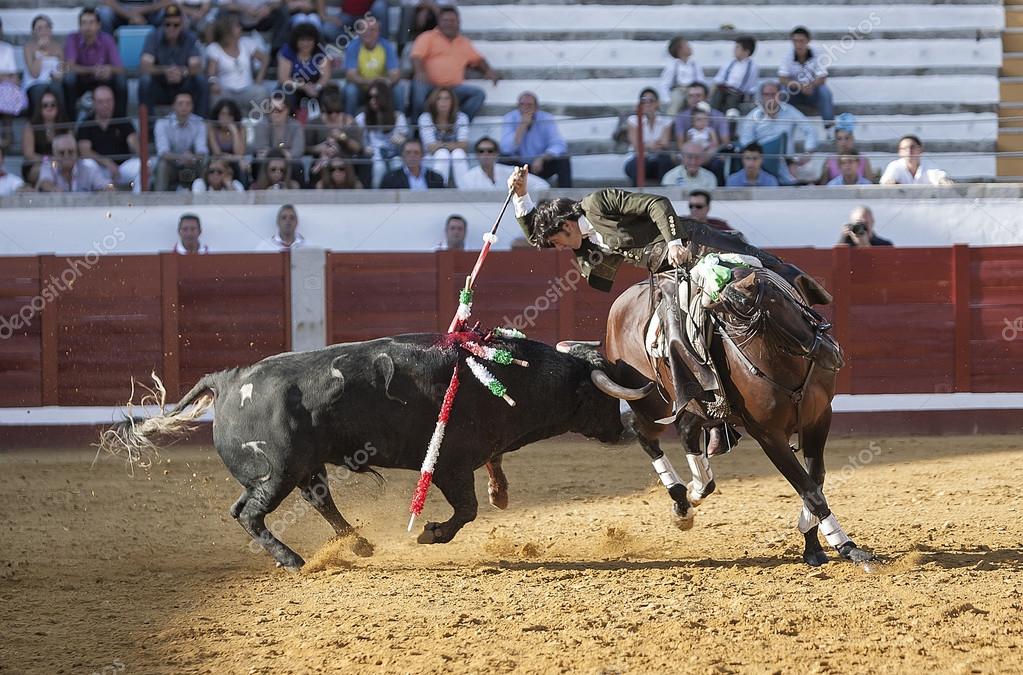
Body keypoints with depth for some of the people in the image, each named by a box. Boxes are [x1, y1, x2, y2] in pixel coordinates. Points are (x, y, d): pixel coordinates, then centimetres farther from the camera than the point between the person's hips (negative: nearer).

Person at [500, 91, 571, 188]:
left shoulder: (546, 119, -11)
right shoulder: (509, 119, -11)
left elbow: (559, 145, -21)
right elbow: (506, 149, -26)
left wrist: (542, 159, -38)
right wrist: (523, 124, -29)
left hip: (541, 167, 1)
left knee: (563, 160, -25)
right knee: (503, 159, -29)